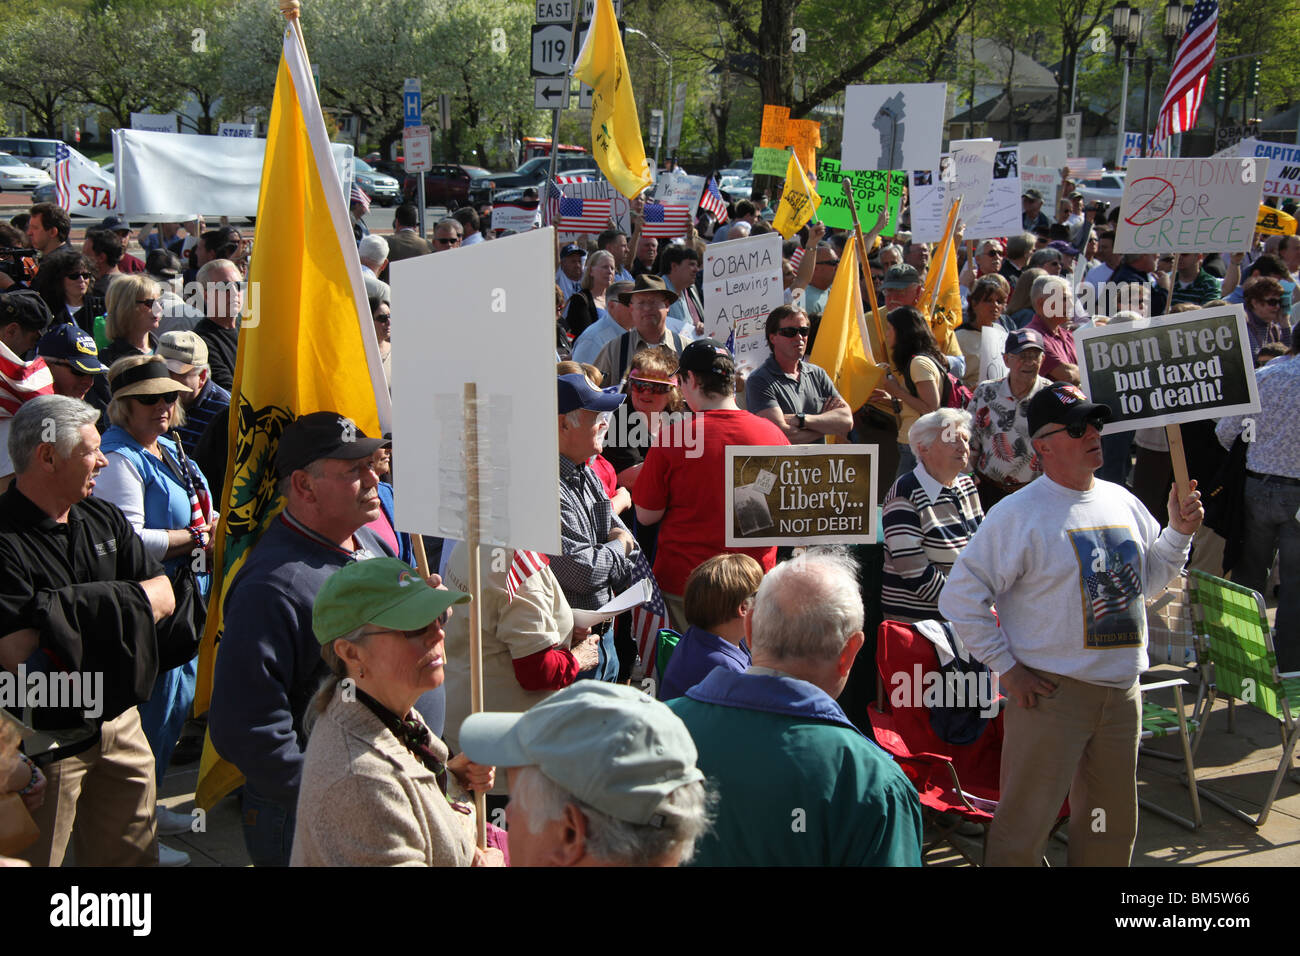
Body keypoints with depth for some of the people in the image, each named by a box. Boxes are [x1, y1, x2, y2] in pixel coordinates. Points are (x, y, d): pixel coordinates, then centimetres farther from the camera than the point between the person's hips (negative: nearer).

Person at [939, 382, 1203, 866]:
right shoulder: (1019, 514, -12)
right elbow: (960, 596, -14)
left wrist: (1179, 531, 6)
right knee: (1025, 824, -3)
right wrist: (1006, 668, -13)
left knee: (1114, 827, 16)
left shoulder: (1122, 501, 10)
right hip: (1051, 691, -6)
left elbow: (1146, 579, 22)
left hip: (1122, 690, 6)